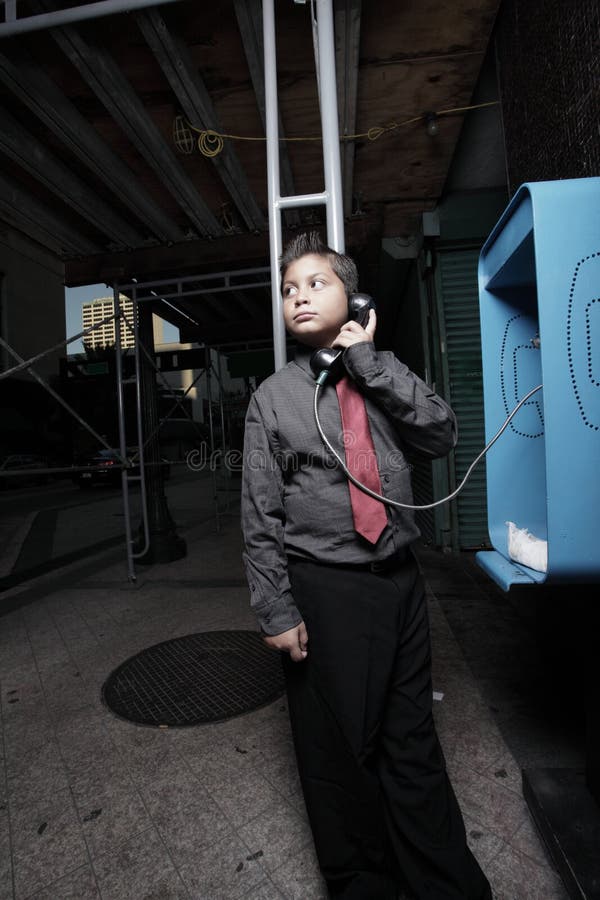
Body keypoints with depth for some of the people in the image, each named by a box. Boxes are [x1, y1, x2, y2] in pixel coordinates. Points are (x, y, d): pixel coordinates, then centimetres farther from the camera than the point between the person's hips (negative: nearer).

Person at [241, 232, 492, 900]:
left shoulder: (383, 378, 7)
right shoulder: (274, 397, -3)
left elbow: (443, 436, -9)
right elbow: (259, 515, -5)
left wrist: (369, 361, -11)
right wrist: (276, 611, -8)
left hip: (401, 580, 3)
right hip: (324, 591, -2)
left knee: (412, 743, 19)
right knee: (341, 750, 15)